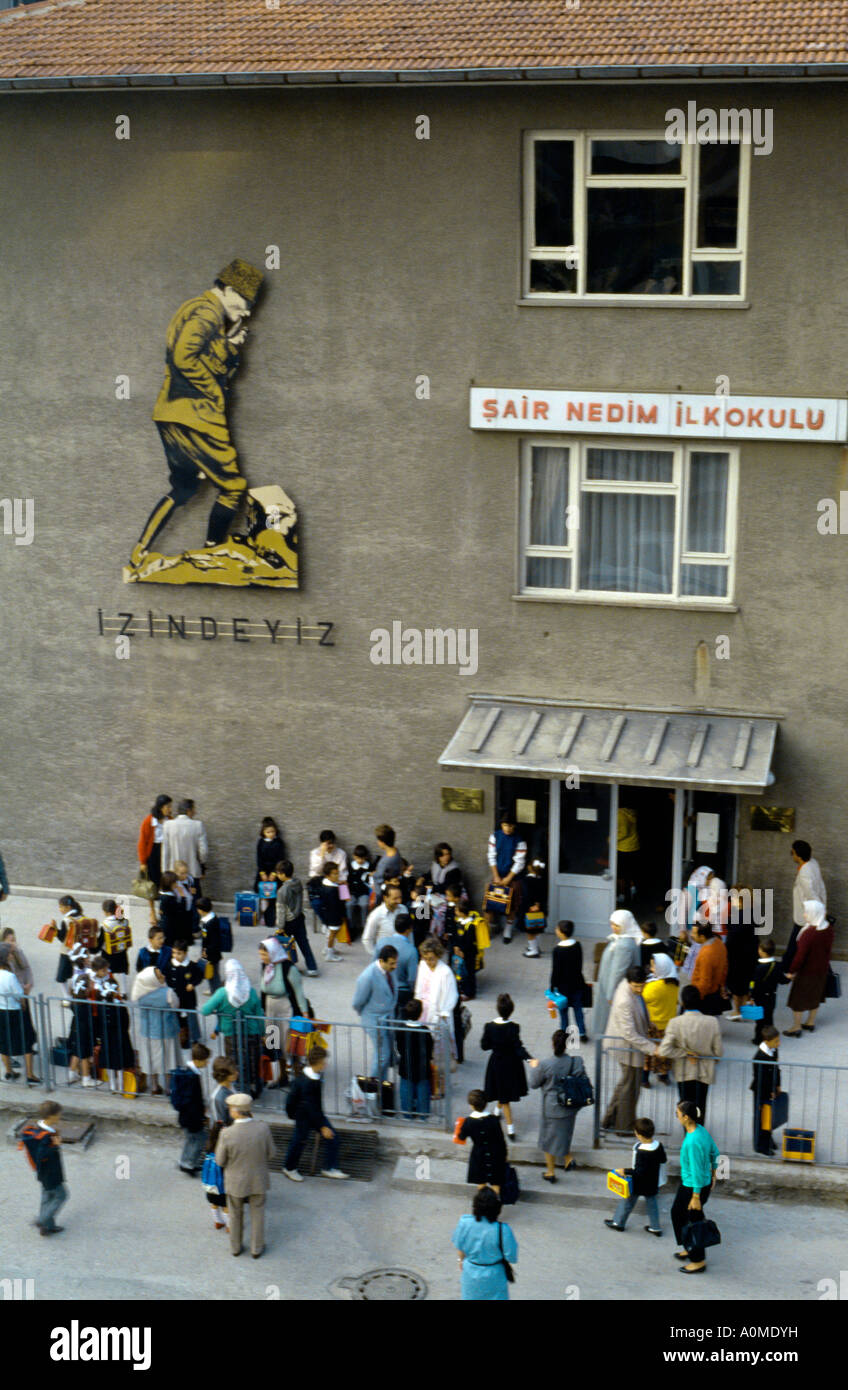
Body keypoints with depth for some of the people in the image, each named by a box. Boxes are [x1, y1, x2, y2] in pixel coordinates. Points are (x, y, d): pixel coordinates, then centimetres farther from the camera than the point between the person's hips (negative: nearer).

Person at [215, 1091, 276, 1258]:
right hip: (258, 1180, 1)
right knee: (257, 1214, 23)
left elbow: (220, 1161, -13)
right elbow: (270, 1155, -9)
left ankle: (235, 1247, 42)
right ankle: (256, 1248, 38)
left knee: (235, 1215, 24)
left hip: (235, 1181, -1)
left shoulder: (227, 1134, -29)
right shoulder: (263, 1128, -23)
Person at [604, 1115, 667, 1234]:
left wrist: (625, 1171, -23)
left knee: (627, 1202, 15)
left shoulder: (641, 1152, -33)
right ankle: (655, 1227, 29)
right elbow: (664, 1160, 4)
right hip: (653, 1183, 6)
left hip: (638, 1184, -6)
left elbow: (639, 1171, -31)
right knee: (652, 1202, 22)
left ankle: (618, 1223, 32)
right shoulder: (658, 1145, -12)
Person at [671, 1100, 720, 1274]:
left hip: (694, 1186, -10)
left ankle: (698, 1261, 25)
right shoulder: (701, 1130, -5)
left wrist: (696, 1196, -19)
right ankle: (688, 1248, 41)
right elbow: (714, 1152, 9)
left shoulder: (693, 1142, -32)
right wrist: (713, 1174, 22)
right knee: (677, 1212, 26)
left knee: (694, 1222, 8)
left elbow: (697, 1171, -27)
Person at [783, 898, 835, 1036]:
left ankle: (796, 1027, 17)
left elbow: (800, 955, -25)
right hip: (821, 970, 7)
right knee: (815, 997, 23)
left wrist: (791, 971, -13)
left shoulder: (808, 933, -30)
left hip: (806, 971, -7)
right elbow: (829, 949, 5)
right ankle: (811, 1023, 35)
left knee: (797, 999, 9)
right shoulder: (828, 929, -9)